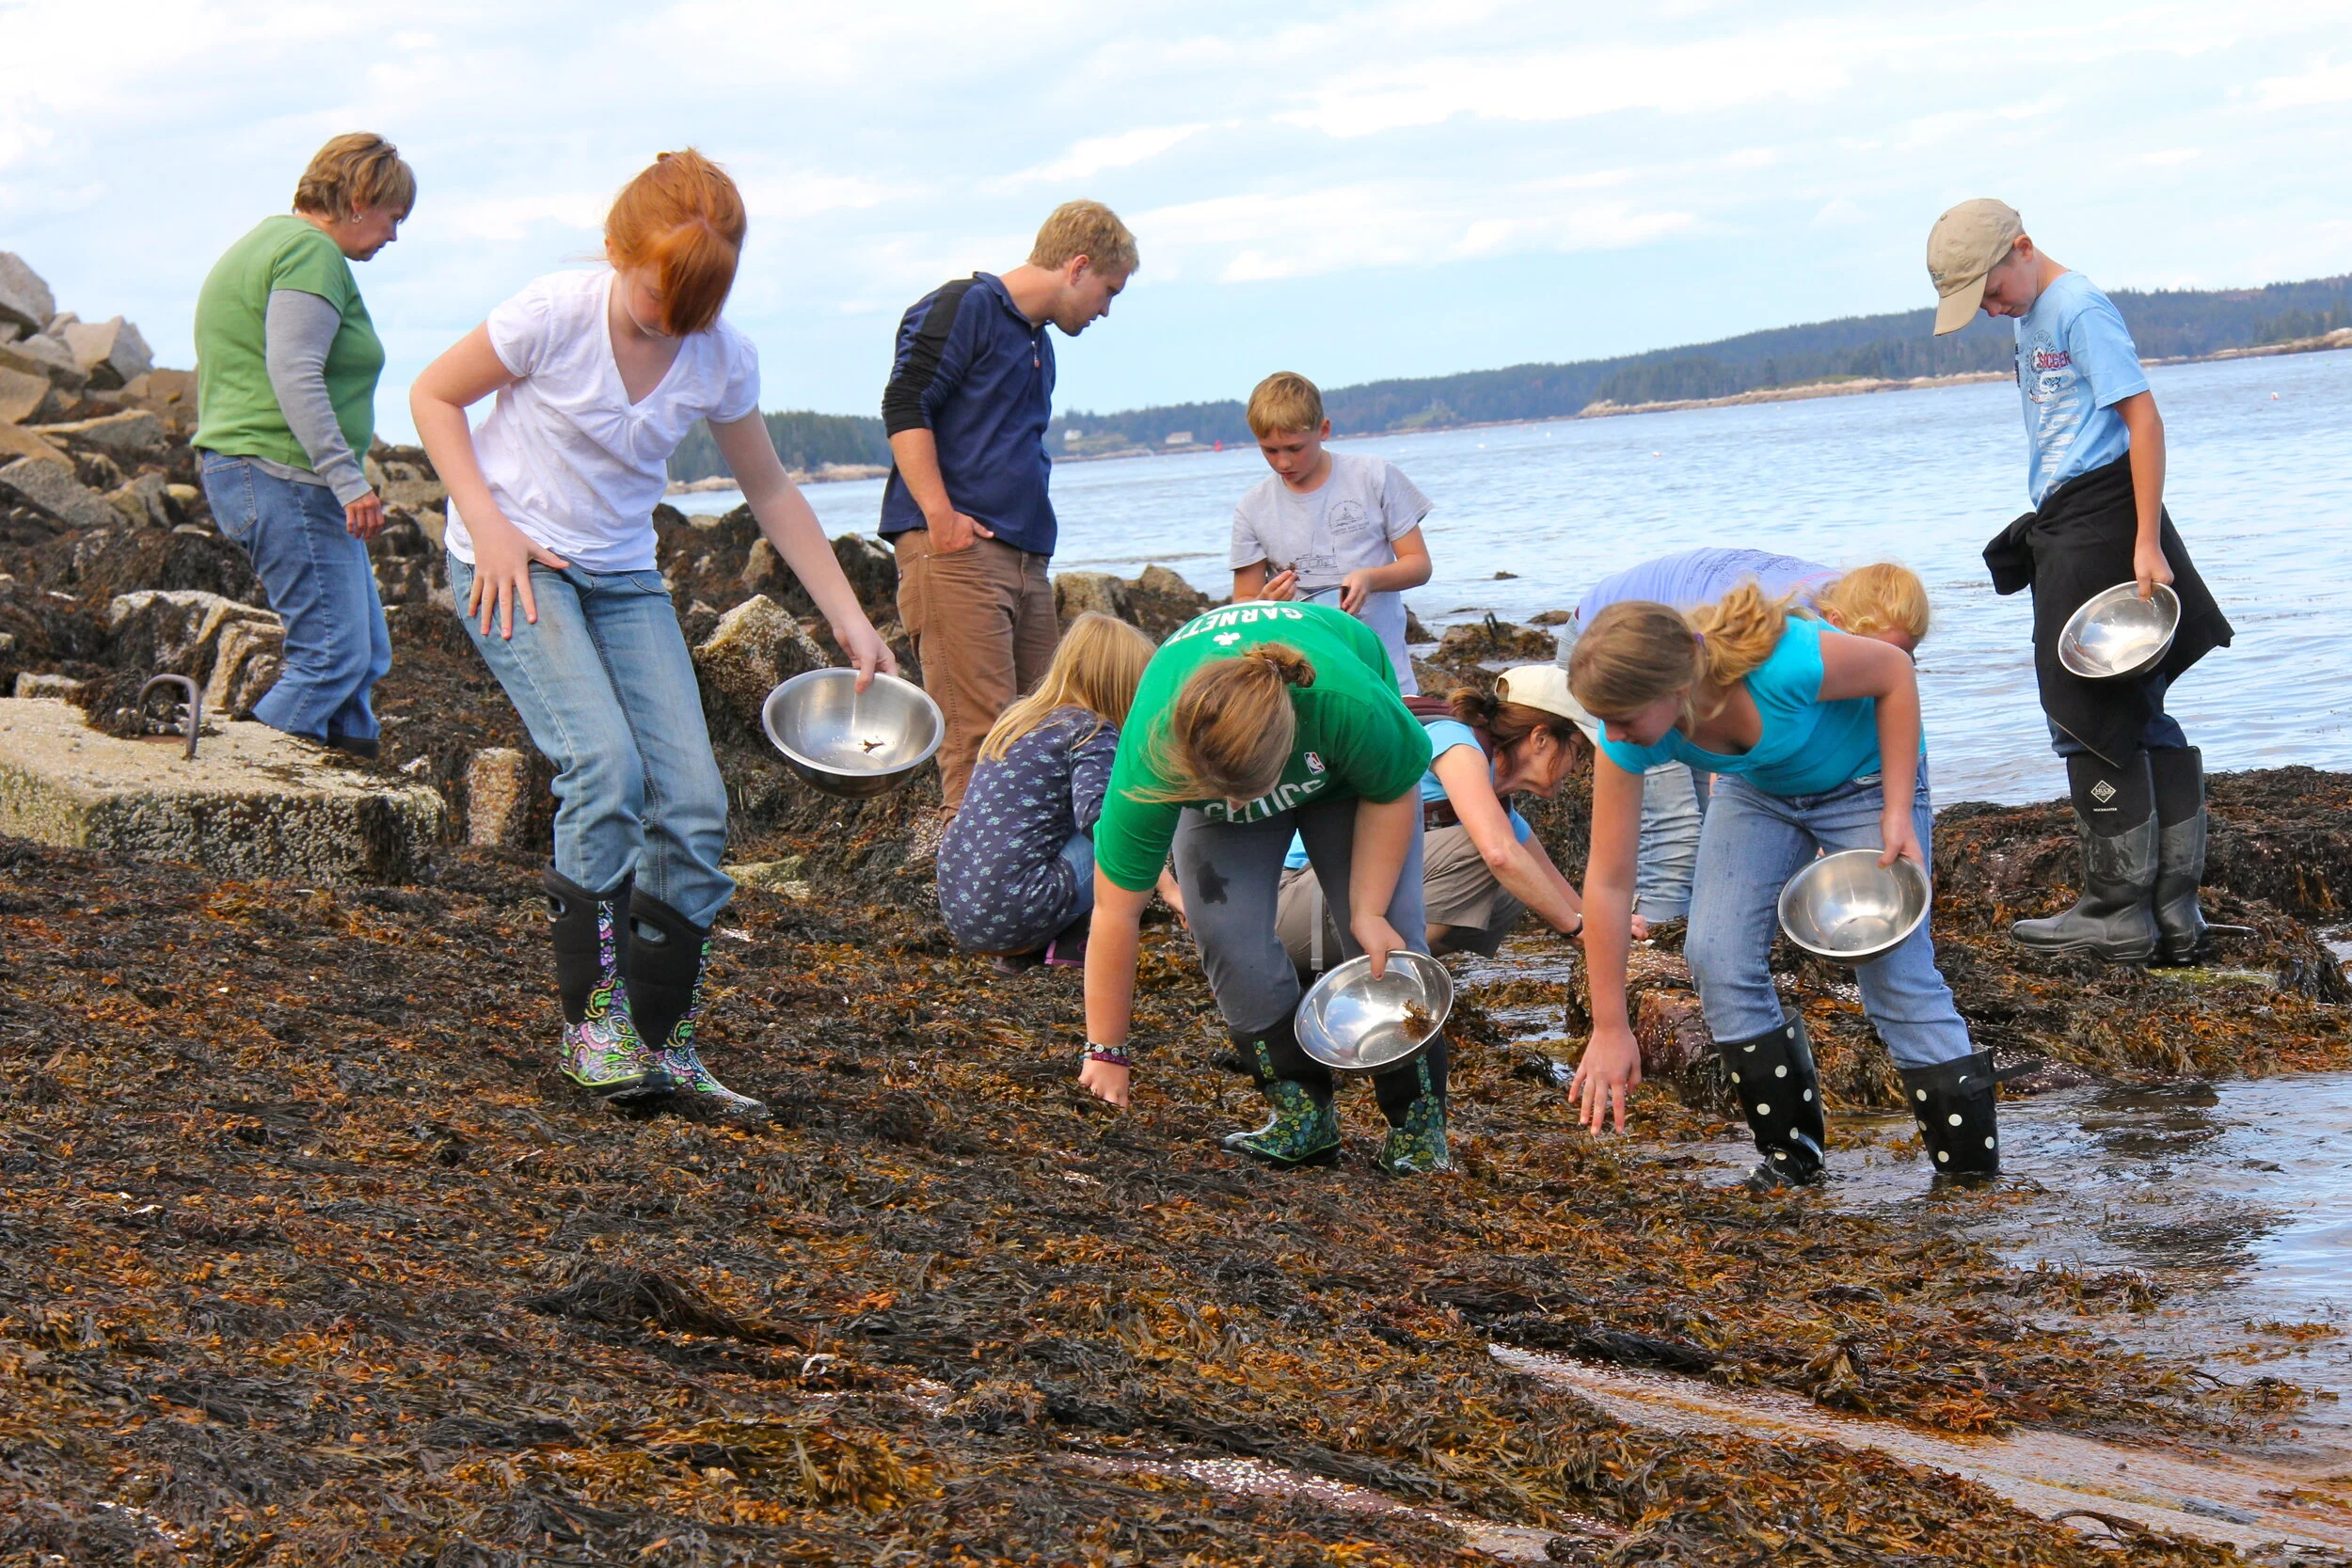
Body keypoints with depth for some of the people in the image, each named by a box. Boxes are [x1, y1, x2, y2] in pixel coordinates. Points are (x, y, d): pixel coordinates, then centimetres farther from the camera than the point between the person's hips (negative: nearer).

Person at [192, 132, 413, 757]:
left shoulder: (267, 241, 22)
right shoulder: (314, 254, -11)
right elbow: (294, 376, -23)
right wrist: (348, 479, -25)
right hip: (286, 477, -11)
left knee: (366, 657, 12)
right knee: (334, 659, -12)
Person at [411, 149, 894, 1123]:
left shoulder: (722, 360, -6)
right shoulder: (556, 314, -18)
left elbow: (770, 494, 8)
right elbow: (433, 395, -5)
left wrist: (850, 621, 5)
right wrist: (488, 524, -16)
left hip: (624, 579, 5)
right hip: (513, 566, -5)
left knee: (693, 801, -8)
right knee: (606, 767, -25)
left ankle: (664, 1044, 5)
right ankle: (593, 1019, -13)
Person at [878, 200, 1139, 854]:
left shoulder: (1039, 343, 26)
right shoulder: (963, 308, -3)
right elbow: (904, 406, -12)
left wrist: (1036, 539, 19)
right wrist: (940, 515, -18)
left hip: (1025, 555, 9)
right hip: (956, 549, -9)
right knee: (979, 726, -14)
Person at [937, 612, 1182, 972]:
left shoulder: (1017, 717, 19)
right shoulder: (1092, 731, -5)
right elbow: (1095, 815, -22)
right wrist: (1166, 885, -22)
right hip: (1011, 913, -8)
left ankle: (1024, 950, 10)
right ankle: (1065, 942, -2)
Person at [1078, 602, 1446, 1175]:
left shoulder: (1349, 703, -45)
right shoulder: (1150, 758, -41)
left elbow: (1393, 794, -20)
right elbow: (1115, 914, -30)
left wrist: (1370, 912, -19)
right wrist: (1106, 1053, -23)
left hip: (1346, 770, -1)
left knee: (1385, 938, -12)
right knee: (1227, 932, -20)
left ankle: (1420, 1124, 3)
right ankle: (1302, 1113, -5)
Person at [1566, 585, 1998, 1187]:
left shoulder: (1781, 665, -42)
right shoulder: (1627, 740, -28)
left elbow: (1894, 672, -21)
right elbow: (1608, 881, -21)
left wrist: (1898, 813, -22)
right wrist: (1610, 1031, -19)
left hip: (1865, 779, -4)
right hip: (1757, 790, 4)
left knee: (1896, 971, -9)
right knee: (1716, 953, -12)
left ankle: (1972, 1156, 4)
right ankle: (1791, 1151, 5)